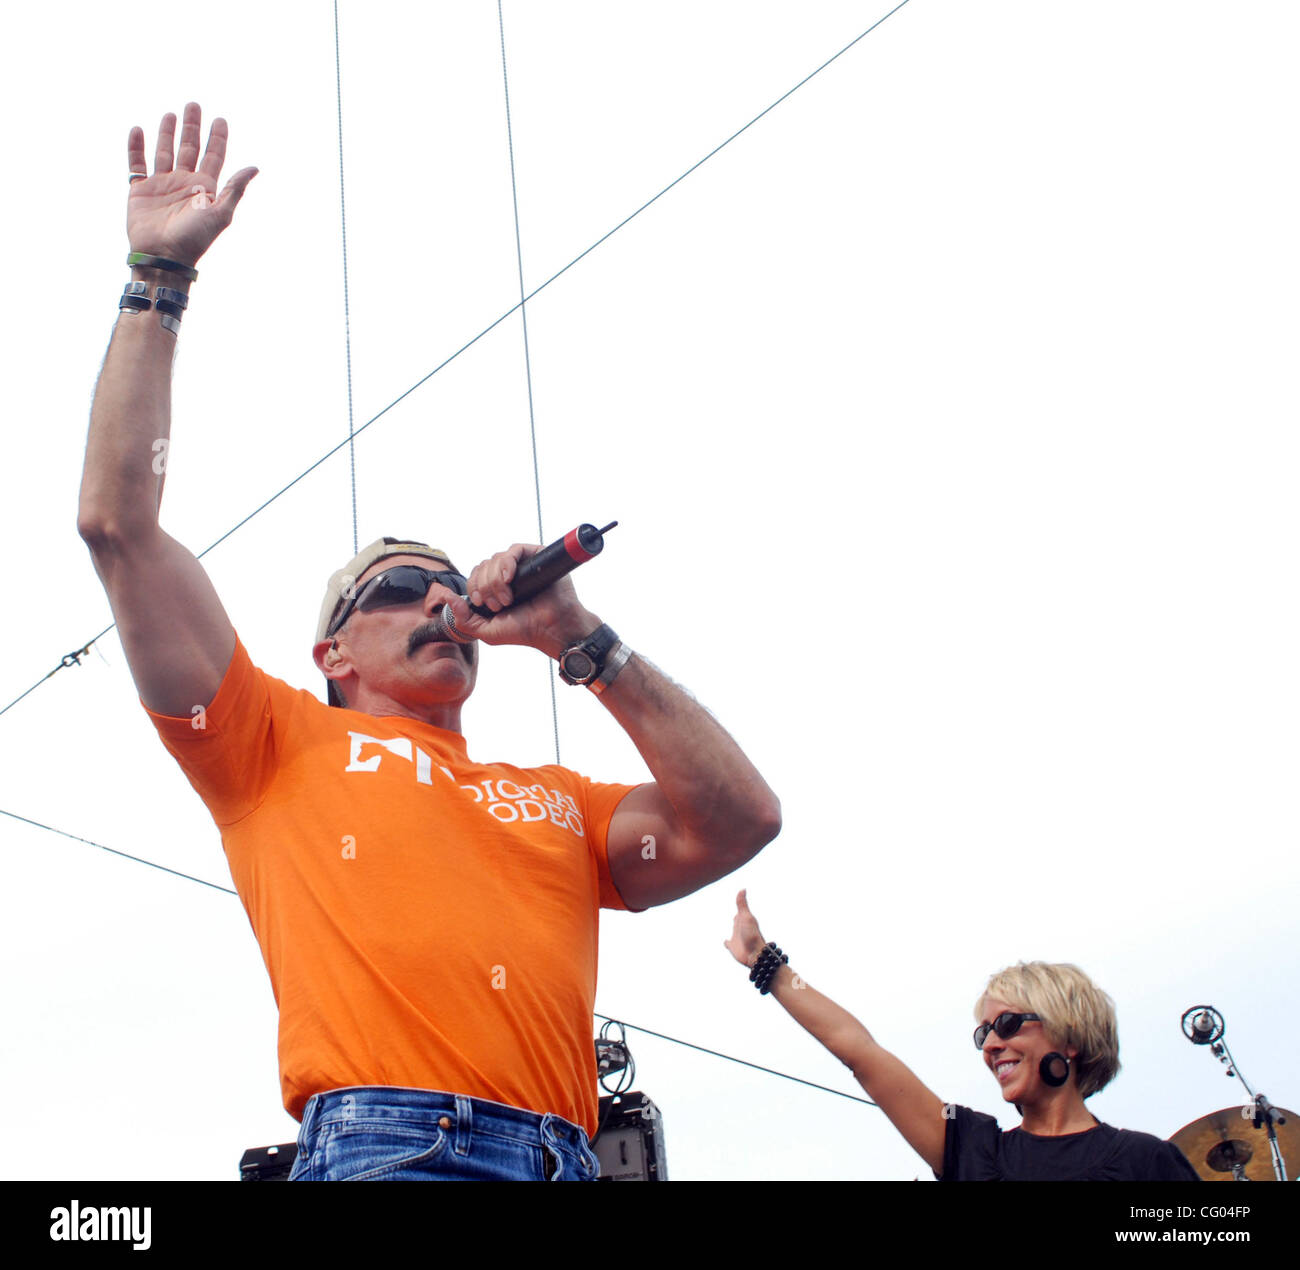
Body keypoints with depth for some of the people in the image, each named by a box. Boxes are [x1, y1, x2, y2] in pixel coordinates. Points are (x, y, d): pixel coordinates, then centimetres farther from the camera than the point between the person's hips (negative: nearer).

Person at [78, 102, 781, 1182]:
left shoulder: (558, 805, 26)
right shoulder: (286, 748, 18)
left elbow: (739, 822, 13)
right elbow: (119, 525, 13)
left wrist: (582, 641, 13)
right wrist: (158, 278, 14)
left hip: (565, 1159, 4)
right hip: (380, 1148, -4)